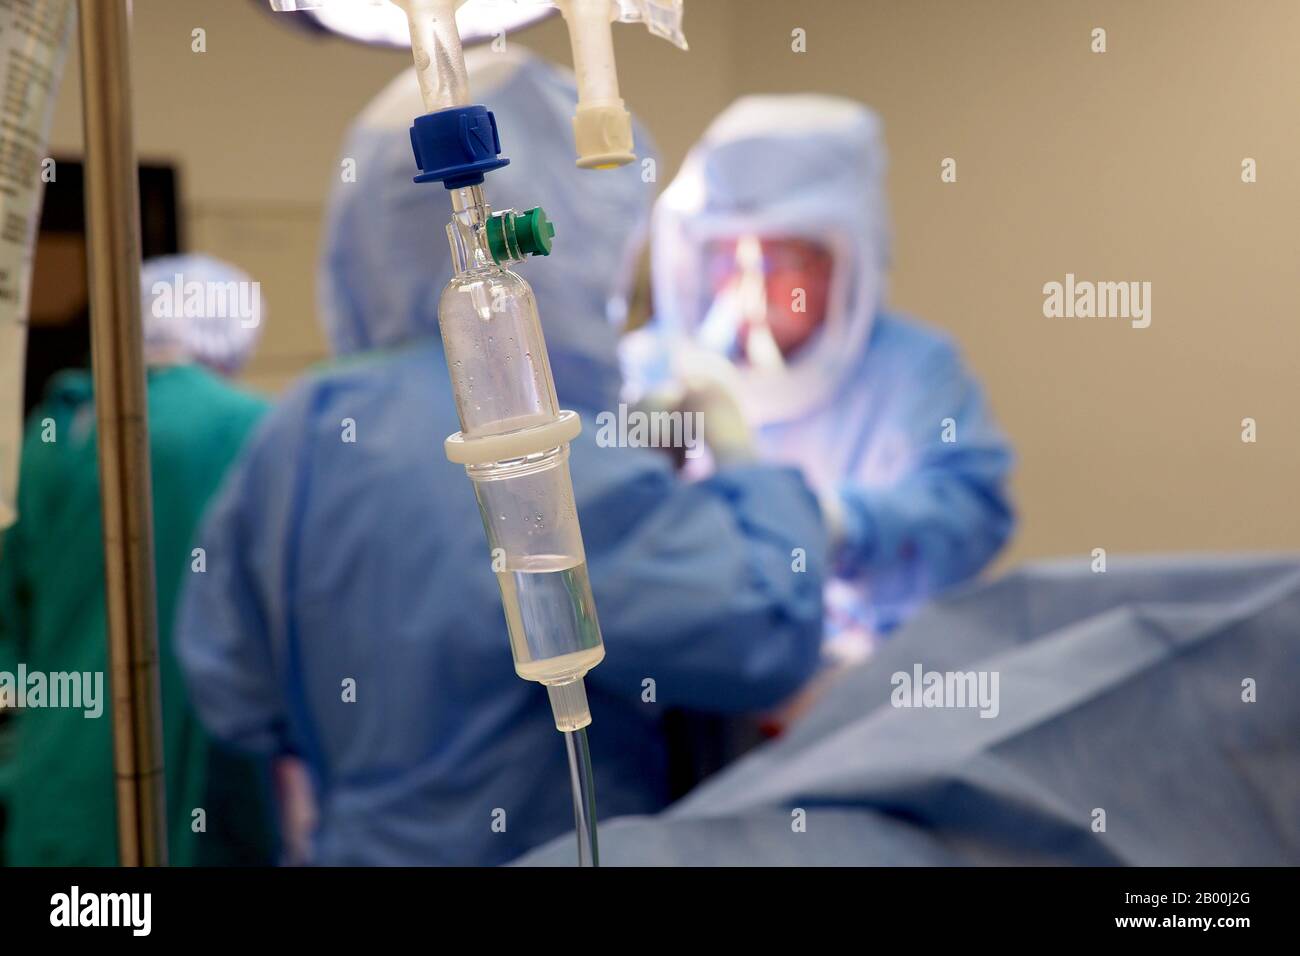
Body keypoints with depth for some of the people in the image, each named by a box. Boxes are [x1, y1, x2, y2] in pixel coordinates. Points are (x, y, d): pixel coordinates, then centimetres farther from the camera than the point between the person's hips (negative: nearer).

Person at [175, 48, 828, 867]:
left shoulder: (299, 429, -3)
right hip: (528, 848, -6)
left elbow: (234, 692, 5)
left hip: (360, 841, 6)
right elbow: (767, 633, -23)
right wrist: (751, 468, -7)